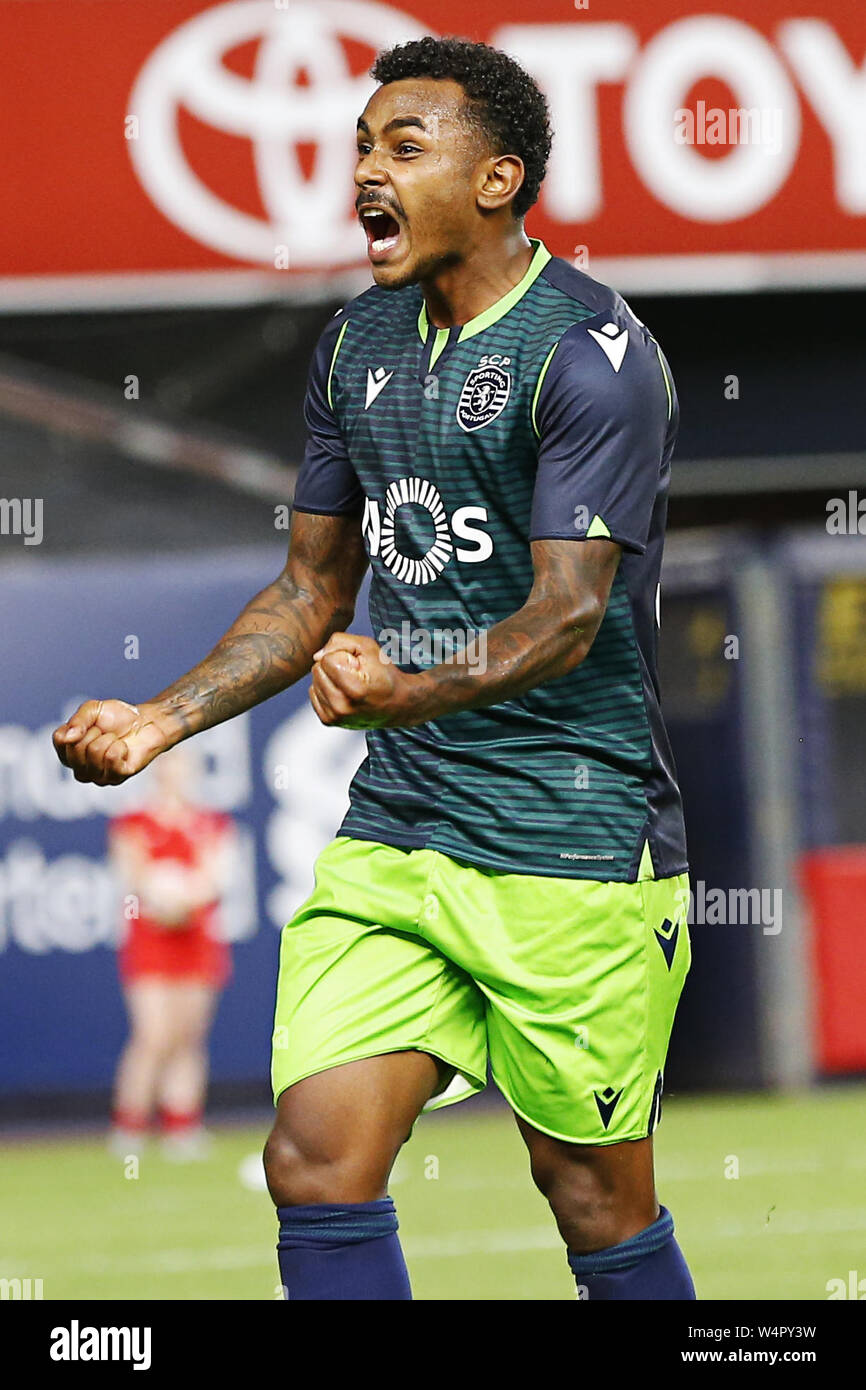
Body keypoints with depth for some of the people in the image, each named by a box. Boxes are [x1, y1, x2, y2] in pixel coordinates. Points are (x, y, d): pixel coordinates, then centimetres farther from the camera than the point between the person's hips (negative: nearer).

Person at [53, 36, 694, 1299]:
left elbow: (570, 610, -21)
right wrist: (159, 721, 8)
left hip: (572, 844, -6)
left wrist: (413, 693, -39)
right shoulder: (357, 344, 11)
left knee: (594, 1196, 1)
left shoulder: (592, 353, -13)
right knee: (316, 1157, -6)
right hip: (394, 833, 6)